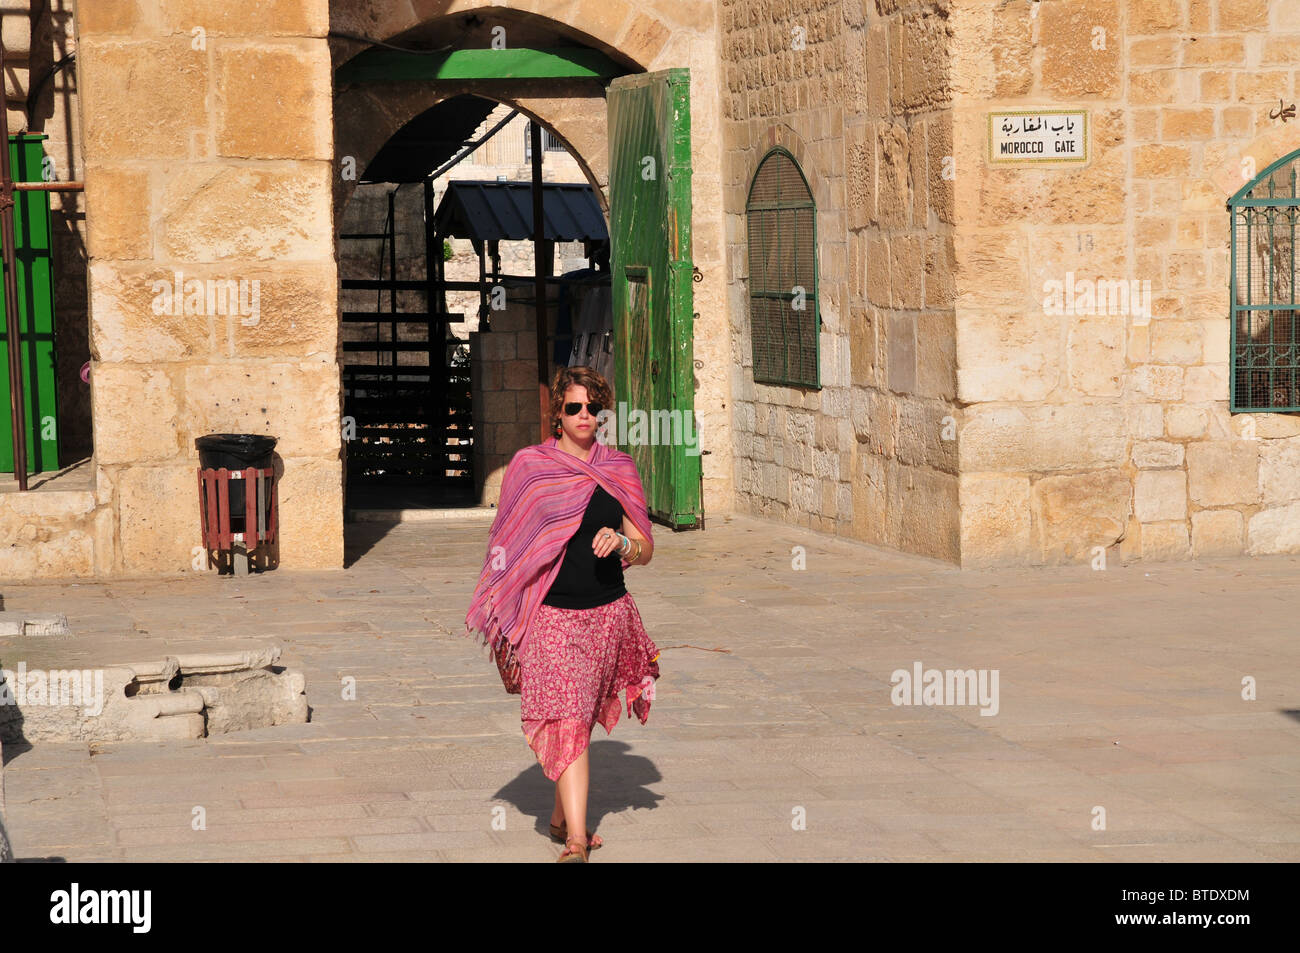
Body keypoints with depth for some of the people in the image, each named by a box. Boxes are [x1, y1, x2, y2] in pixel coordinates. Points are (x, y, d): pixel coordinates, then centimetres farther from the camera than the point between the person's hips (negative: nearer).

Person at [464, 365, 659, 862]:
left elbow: (644, 551, 9)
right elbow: (509, 545, 5)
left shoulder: (617, 472, 8)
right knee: (567, 721, -13)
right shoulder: (530, 467, 1)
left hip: (608, 612, 3)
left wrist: (621, 543, -14)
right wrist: (507, 625, 3)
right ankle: (576, 839, -19)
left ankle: (562, 817, 30)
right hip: (551, 615, -3)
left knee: (582, 720, 12)